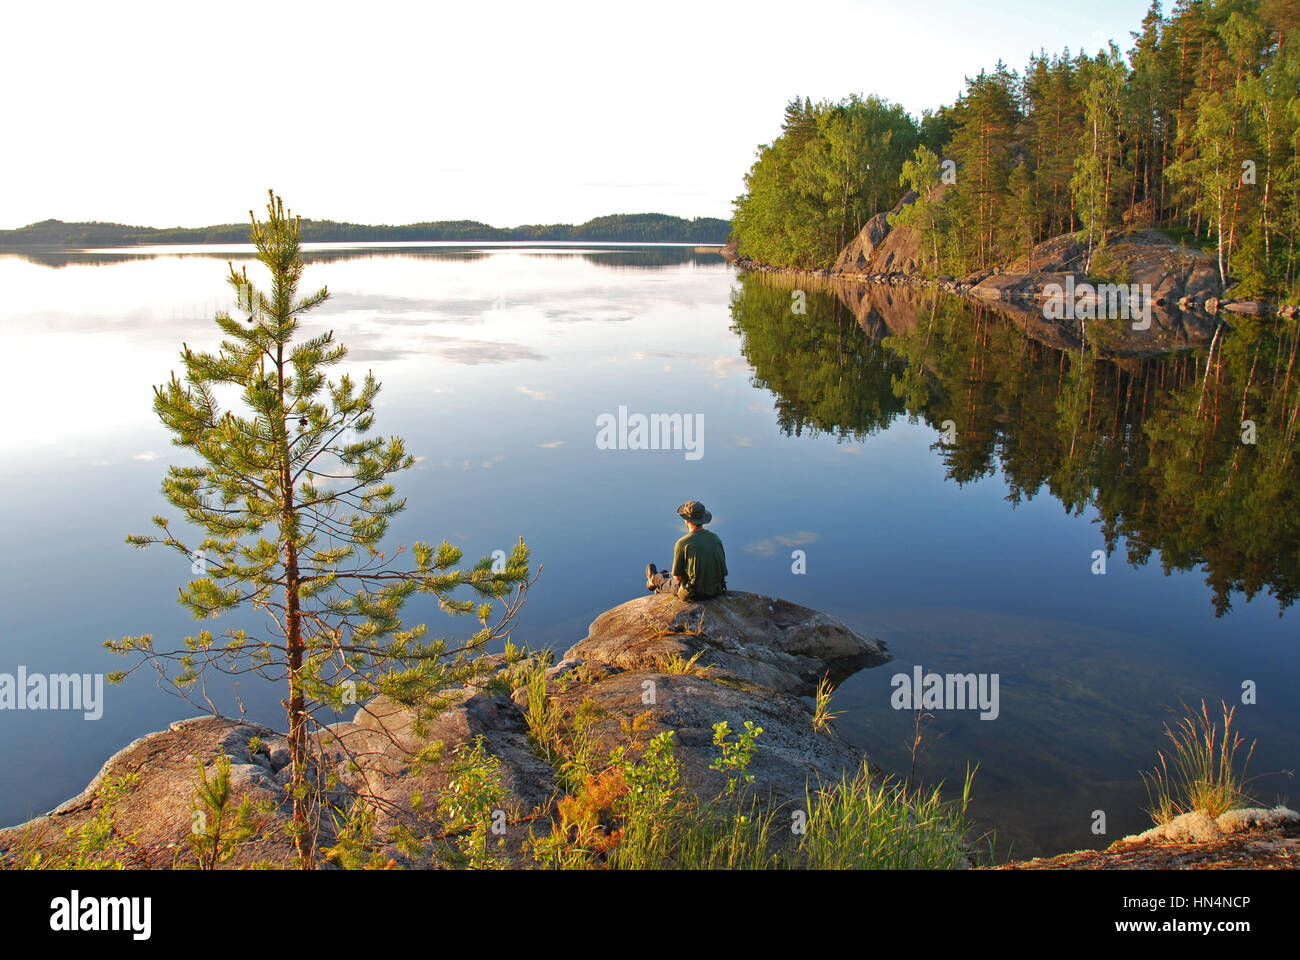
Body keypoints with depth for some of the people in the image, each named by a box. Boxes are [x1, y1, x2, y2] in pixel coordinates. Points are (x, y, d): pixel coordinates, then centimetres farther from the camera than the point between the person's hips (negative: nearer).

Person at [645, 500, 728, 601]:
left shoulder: (682, 544, -21)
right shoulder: (715, 538, -5)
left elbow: (677, 577, -14)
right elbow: (722, 567, 6)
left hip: (694, 593, -5)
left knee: (672, 582, 29)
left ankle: (654, 580, 63)